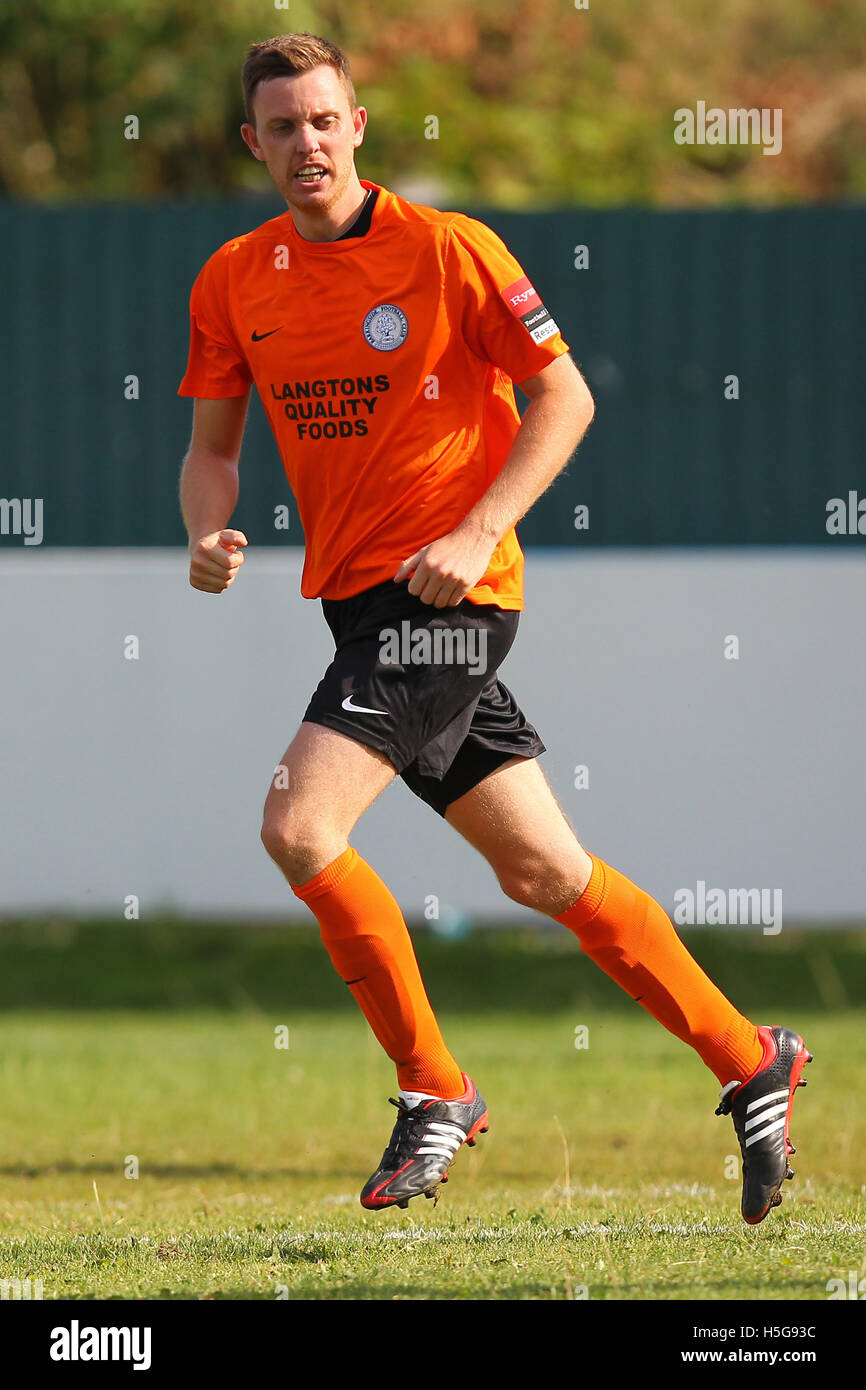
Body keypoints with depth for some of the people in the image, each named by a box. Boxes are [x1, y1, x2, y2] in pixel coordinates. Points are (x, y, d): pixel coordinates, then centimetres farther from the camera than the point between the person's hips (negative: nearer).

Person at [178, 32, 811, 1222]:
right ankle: (750, 1065, 23)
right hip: (356, 594, 6)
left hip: (445, 592, -6)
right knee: (543, 873, 10)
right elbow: (213, 446, 15)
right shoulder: (234, 282, 6)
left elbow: (564, 399, -5)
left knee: (299, 825, -20)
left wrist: (475, 534, -15)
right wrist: (209, 535, -6)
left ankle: (435, 1092, -6)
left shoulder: (447, 249, -10)